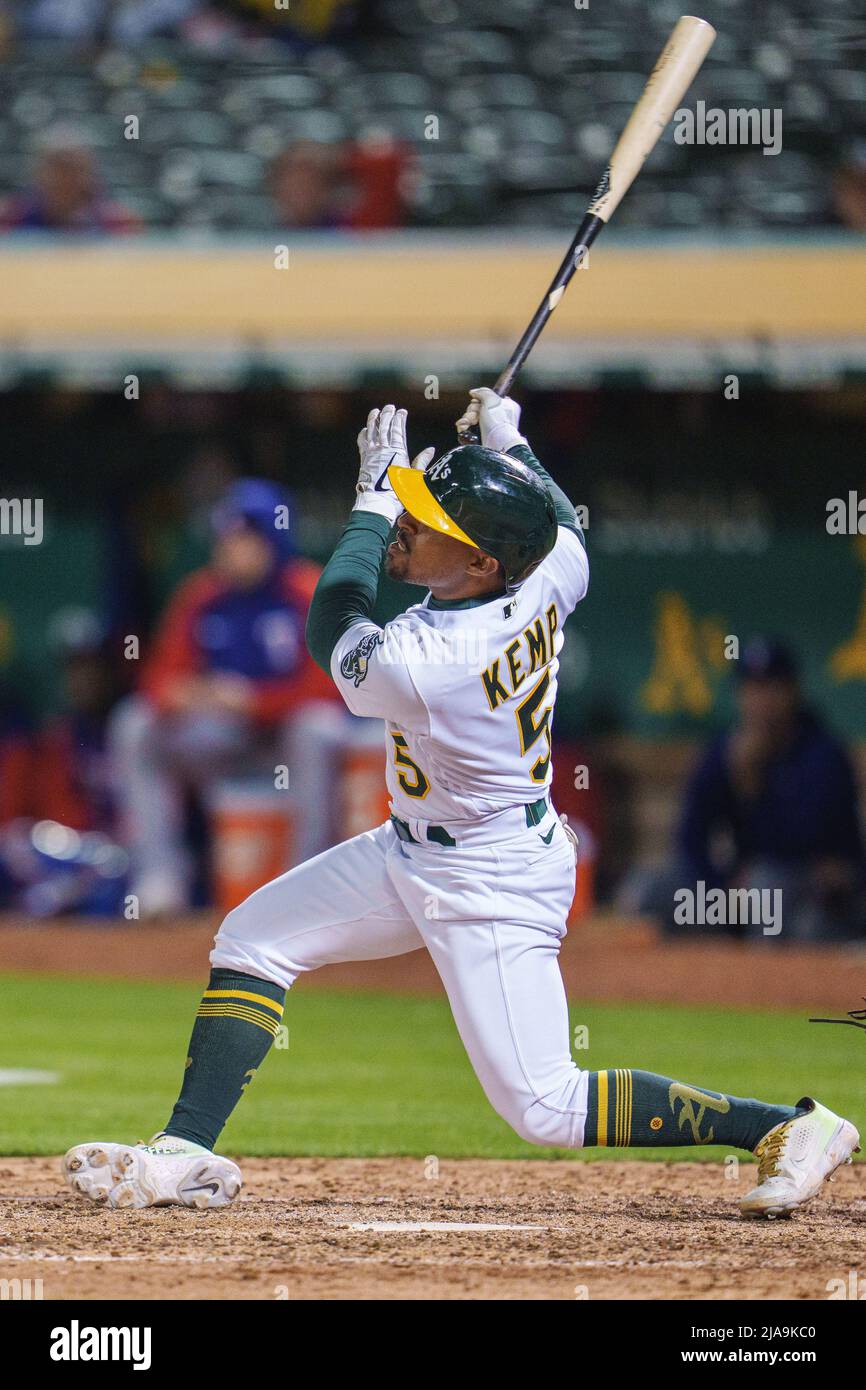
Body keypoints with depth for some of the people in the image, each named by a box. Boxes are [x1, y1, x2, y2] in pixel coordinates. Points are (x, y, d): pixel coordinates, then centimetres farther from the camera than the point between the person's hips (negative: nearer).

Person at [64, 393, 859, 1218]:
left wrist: (373, 495, -2)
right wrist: (509, 445, 23)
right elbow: (562, 523, 14)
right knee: (250, 940, 11)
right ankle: (188, 1156, 13)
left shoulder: (418, 668, -34)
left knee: (544, 1107, -7)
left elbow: (330, 626, -9)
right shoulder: (550, 575, -15)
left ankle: (790, 1125, -1)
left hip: (491, 891, -10)